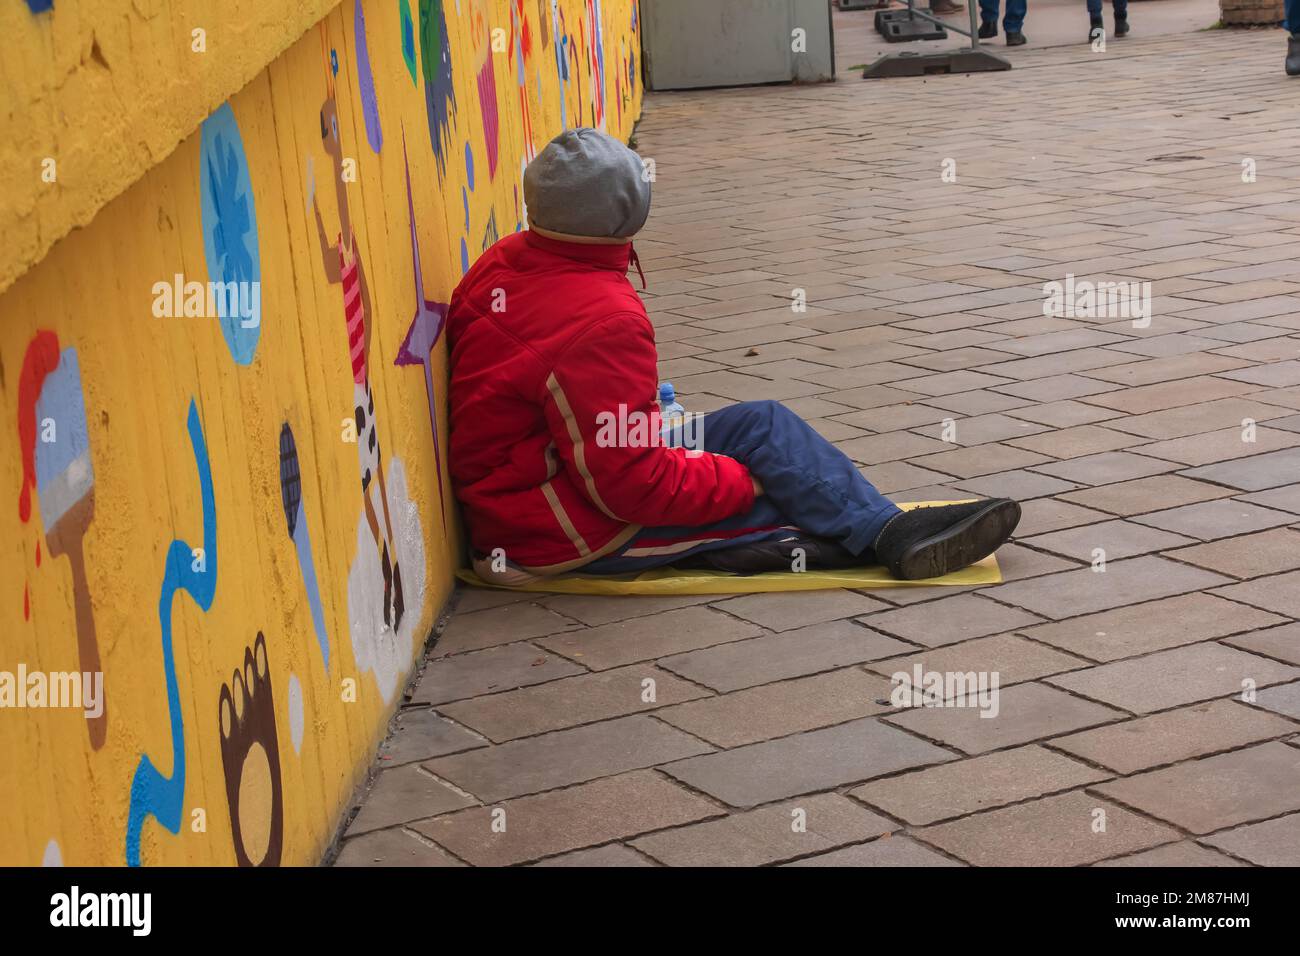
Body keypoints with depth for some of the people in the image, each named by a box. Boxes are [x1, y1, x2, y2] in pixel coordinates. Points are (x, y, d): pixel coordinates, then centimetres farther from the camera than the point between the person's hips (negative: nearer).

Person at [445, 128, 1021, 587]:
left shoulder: (500, 263, 0)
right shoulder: (602, 322, -28)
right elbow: (634, 484, -26)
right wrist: (742, 482, -11)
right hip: (567, 535, -9)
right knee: (764, 429, -5)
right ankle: (886, 534, 8)